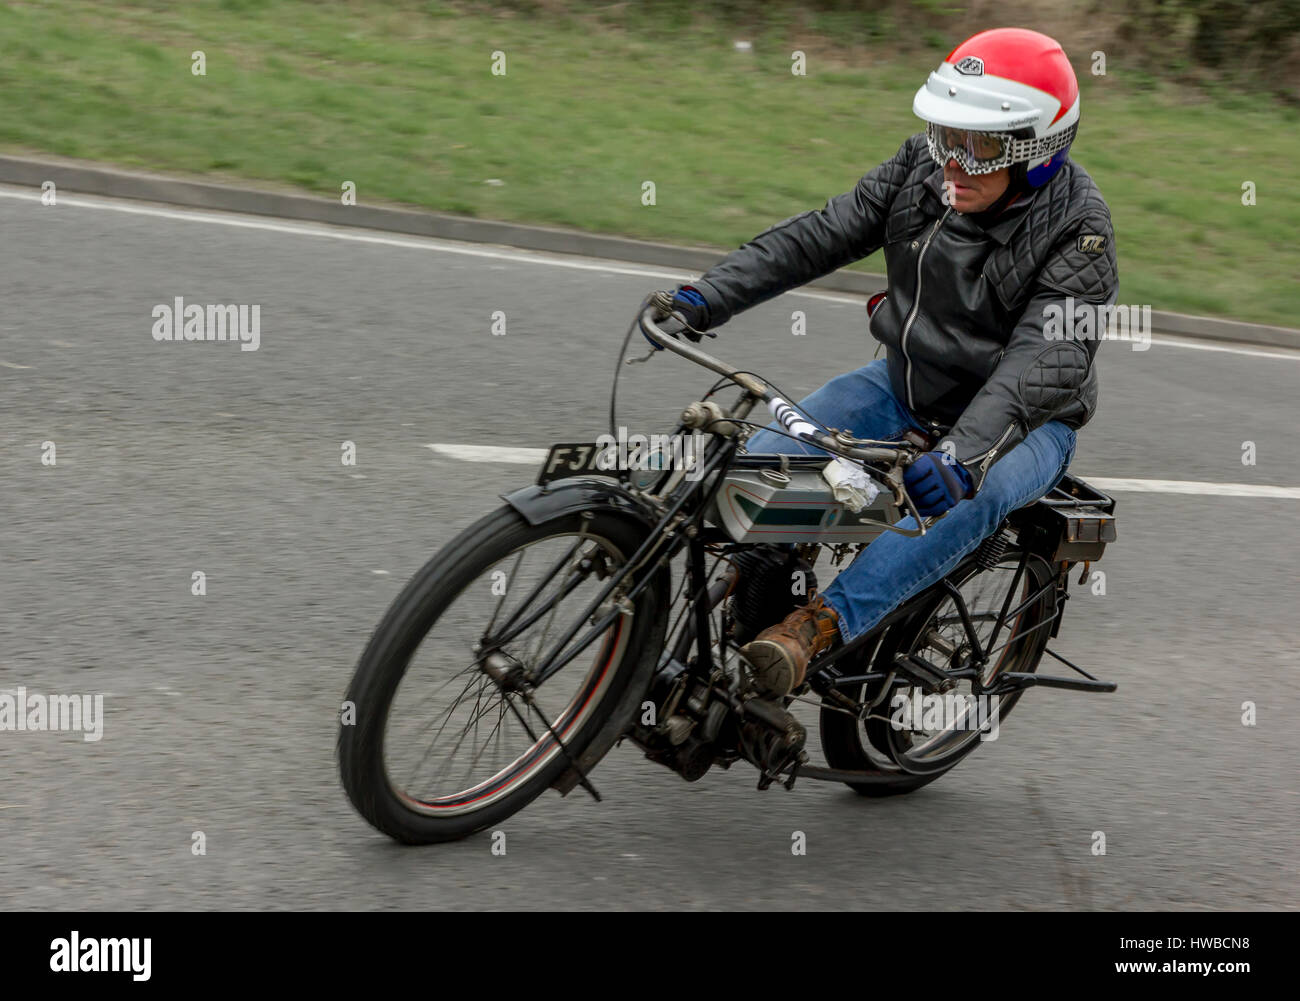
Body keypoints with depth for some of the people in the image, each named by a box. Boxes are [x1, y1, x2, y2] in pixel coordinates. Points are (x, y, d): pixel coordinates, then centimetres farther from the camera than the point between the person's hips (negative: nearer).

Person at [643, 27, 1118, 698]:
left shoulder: (1078, 229, -24)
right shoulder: (922, 166, -8)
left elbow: (1045, 361, -35)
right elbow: (822, 234, -5)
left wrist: (963, 453, -51)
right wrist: (709, 297, -17)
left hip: (1026, 419, -5)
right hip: (907, 382, 6)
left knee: (971, 493, -38)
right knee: (768, 458, -13)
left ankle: (820, 624, -38)